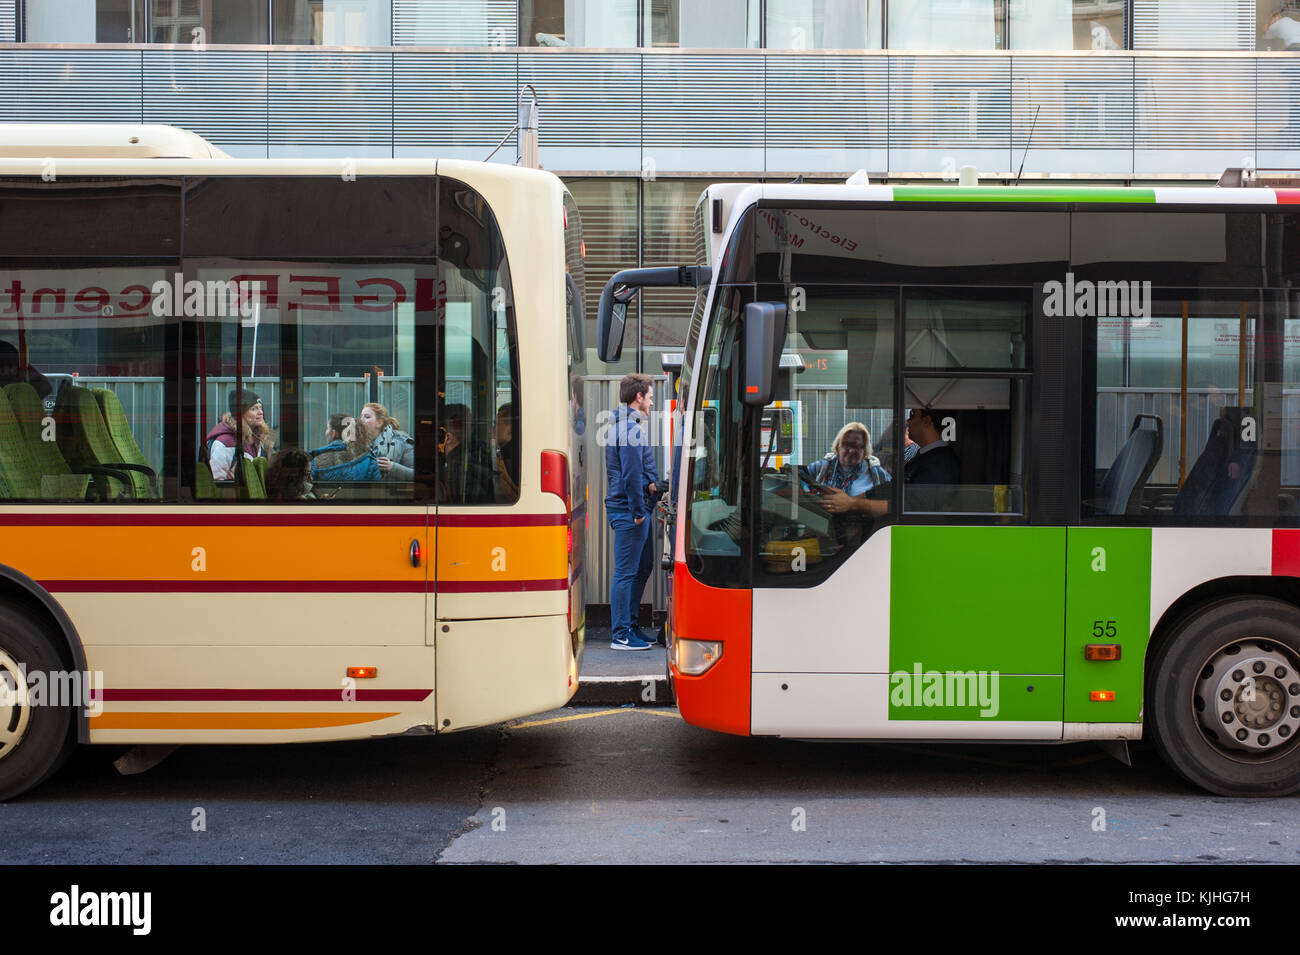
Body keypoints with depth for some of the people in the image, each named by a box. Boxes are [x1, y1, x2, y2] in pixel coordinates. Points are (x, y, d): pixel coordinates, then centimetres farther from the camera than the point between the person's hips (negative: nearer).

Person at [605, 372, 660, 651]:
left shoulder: (623, 425, 18)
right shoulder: (631, 428, -15)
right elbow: (631, 474, -20)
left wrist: (649, 483, 5)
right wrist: (638, 510, -17)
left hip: (633, 509, 11)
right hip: (629, 511, -11)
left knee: (643, 568, 17)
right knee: (626, 572, -5)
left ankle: (629, 625, 25)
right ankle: (621, 635, -1)